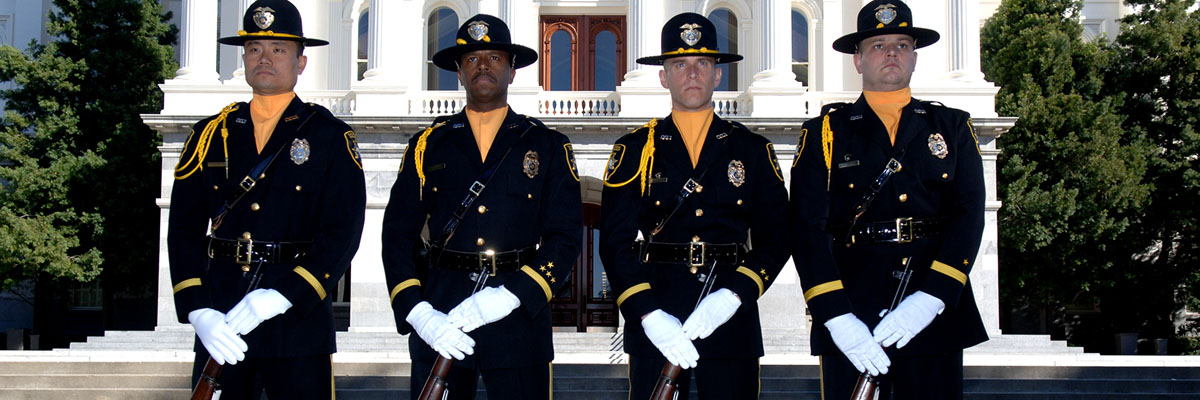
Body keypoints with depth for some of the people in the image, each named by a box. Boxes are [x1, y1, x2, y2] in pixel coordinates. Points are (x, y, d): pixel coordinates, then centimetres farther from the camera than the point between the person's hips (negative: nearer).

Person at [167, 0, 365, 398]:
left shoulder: (330, 136, 2)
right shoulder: (211, 134, 10)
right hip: (220, 326, 2)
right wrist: (198, 311, -9)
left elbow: (342, 233, -7)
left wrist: (281, 297, -19)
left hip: (299, 321, -2)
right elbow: (184, 228, 5)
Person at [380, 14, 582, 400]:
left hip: (519, 314, -1)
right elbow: (397, 235, 4)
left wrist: (511, 296, -16)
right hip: (439, 313, 1)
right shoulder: (428, 145, 10)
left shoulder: (548, 146, 7)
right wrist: (417, 312, -11)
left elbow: (566, 236, -1)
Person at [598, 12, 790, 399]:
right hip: (654, 327, 0)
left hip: (731, 321, 1)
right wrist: (648, 315, -14)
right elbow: (616, 242, 0)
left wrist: (733, 296, -12)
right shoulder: (634, 150, 7)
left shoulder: (753, 150, 10)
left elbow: (776, 236, 5)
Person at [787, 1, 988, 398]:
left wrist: (930, 299, -15)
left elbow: (969, 214, 1)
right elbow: (807, 227, -4)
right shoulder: (825, 133, 7)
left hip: (936, 311, 2)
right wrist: (837, 318, -17)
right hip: (852, 313, -1)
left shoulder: (952, 127, 12)